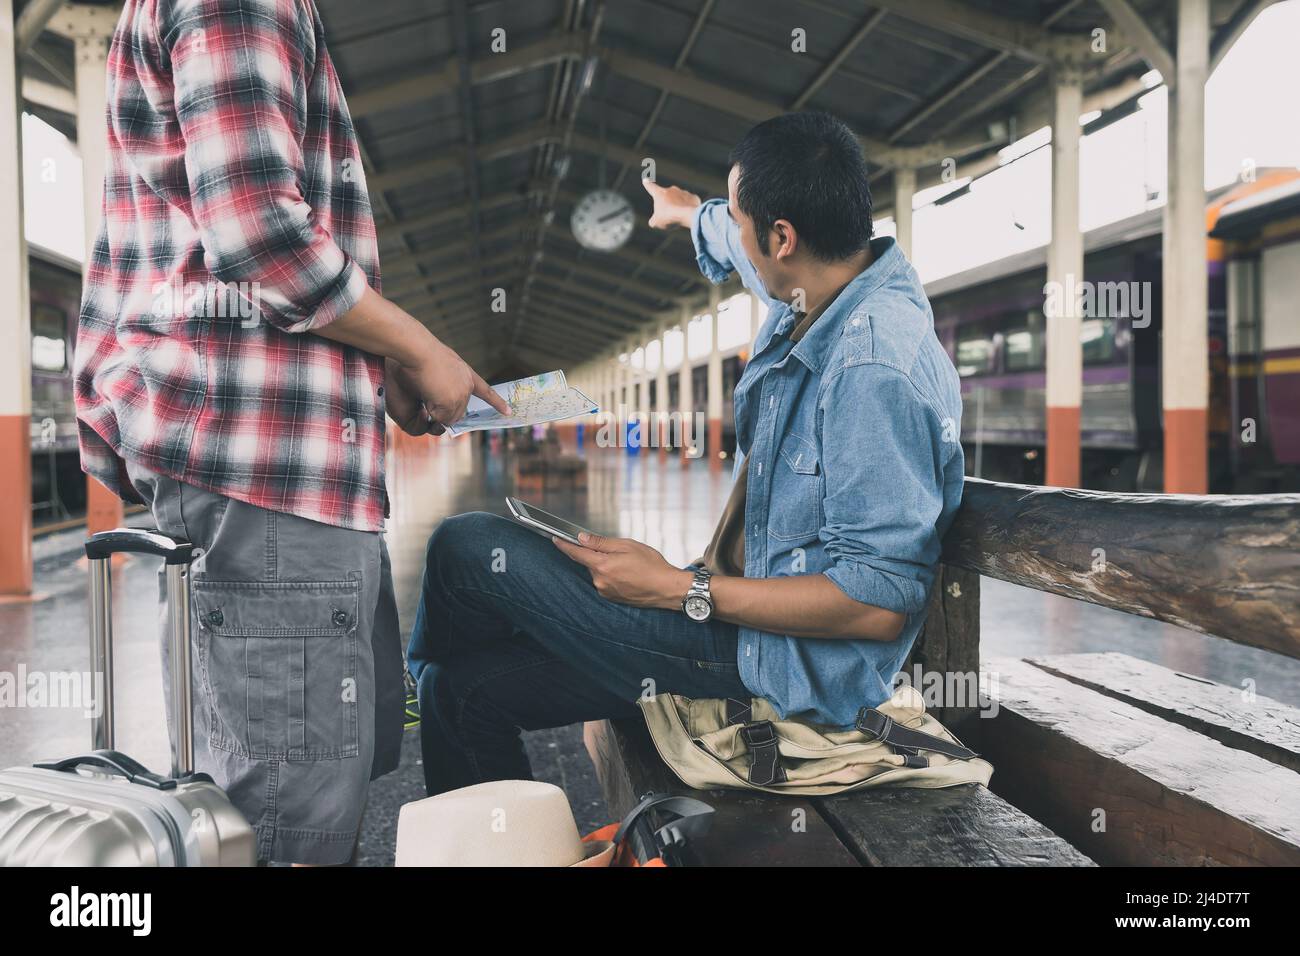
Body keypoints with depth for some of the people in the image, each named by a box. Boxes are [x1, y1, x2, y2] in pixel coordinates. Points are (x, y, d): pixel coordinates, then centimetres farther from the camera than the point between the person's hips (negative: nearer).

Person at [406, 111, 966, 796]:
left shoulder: (875, 369, -27)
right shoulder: (815, 290, 2)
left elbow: (880, 603, -28)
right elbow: (736, 244, 29)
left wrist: (680, 590, -24)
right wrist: (687, 210, 51)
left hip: (787, 659, -9)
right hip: (743, 609, 9)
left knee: (466, 550, -8)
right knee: (466, 689, 5)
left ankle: (425, 667, 26)